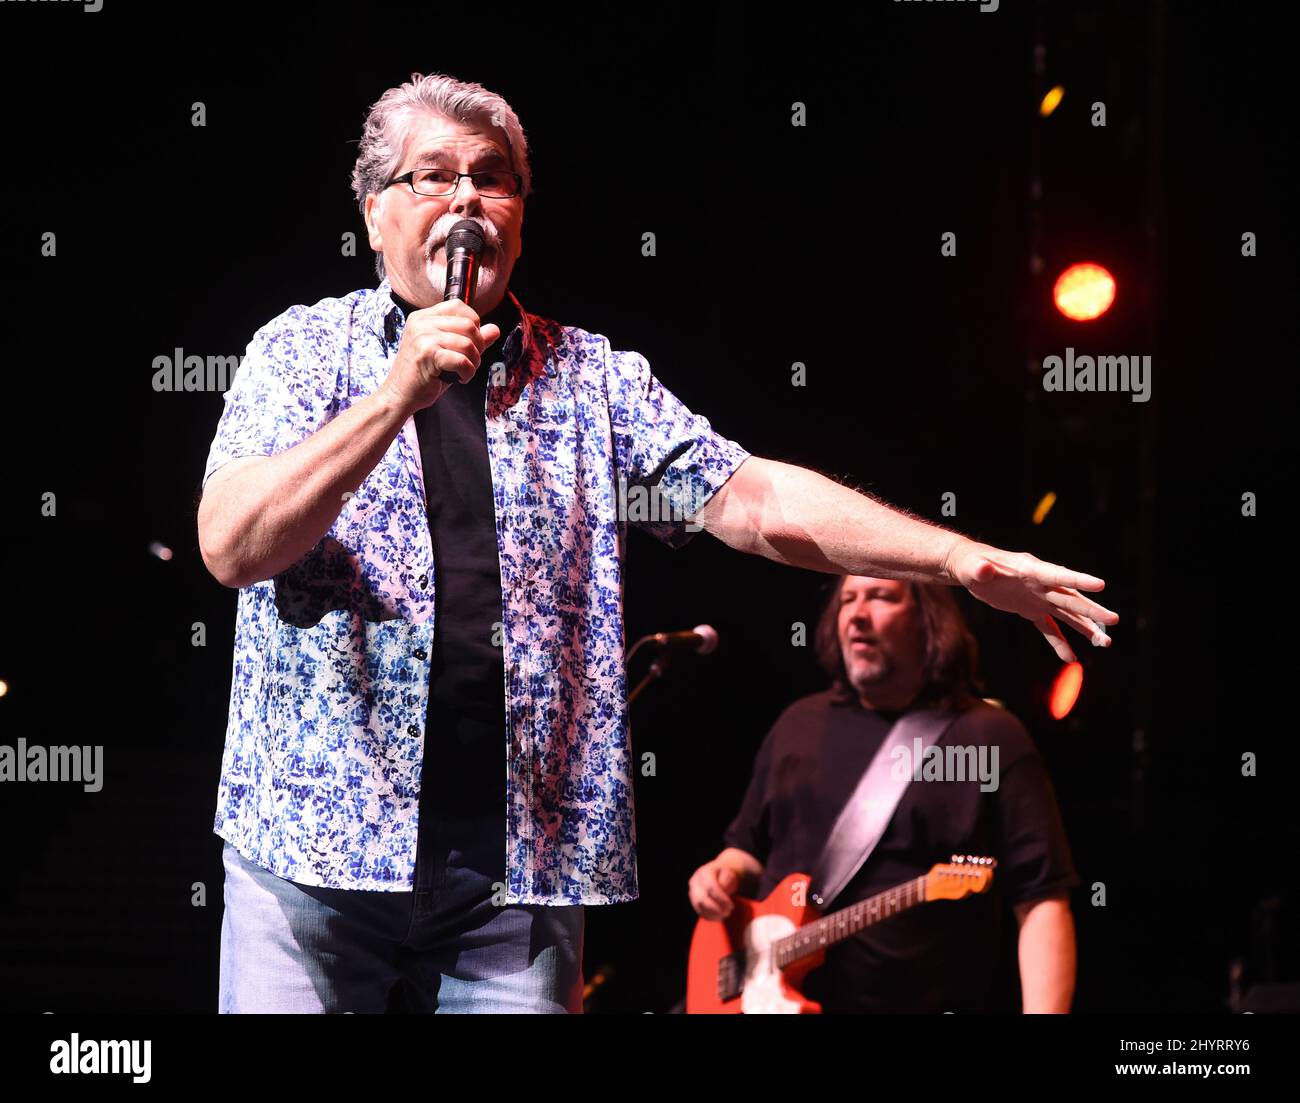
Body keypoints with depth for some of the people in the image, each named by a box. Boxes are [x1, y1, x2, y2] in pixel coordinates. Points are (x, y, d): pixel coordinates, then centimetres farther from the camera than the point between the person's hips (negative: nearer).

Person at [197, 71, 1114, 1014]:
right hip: (314, 850, -1)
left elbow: (752, 496, 0)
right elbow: (232, 547, -9)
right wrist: (395, 398, -19)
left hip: (519, 870, 2)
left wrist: (964, 560, -12)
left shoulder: (593, 378, 10)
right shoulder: (304, 349, 4)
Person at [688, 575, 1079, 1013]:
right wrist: (726, 874, 4)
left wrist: (1043, 1010, -22)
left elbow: (1043, 898, -9)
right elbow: (751, 846, 27)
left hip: (925, 1001, -5)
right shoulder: (798, 724, 14)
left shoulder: (991, 738, -4)